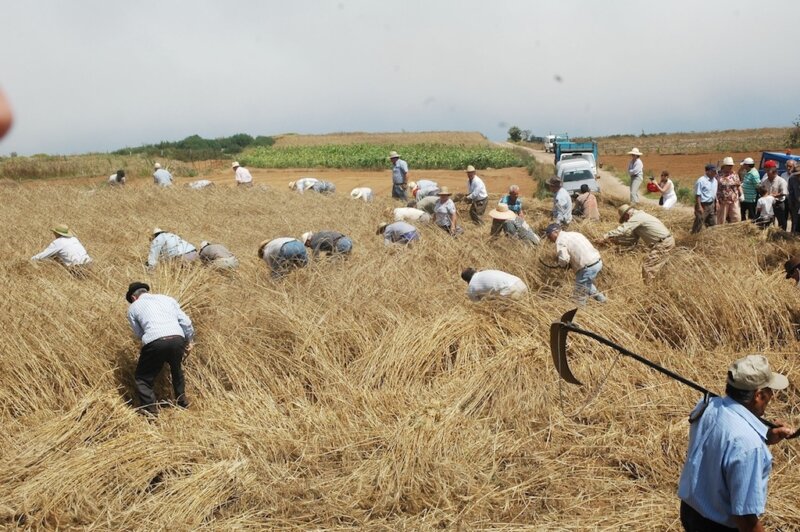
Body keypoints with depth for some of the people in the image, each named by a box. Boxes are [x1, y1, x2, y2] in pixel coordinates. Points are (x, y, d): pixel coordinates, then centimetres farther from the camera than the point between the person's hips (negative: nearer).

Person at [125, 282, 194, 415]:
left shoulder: (133, 307, 18)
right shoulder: (167, 299, 24)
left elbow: (139, 333, 16)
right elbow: (185, 322, 17)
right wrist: (190, 341, 27)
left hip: (155, 343, -4)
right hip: (178, 339, 4)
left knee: (143, 377, 16)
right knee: (176, 370, 32)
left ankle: (150, 410, 7)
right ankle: (182, 402, 38)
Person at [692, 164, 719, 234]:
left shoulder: (714, 180, 9)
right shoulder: (701, 181, -15)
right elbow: (697, 195, -16)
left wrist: (716, 203, 13)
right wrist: (699, 207, -20)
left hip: (711, 205, 8)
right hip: (703, 205, -8)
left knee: (712, 225, 14)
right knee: (698, 225, -3)